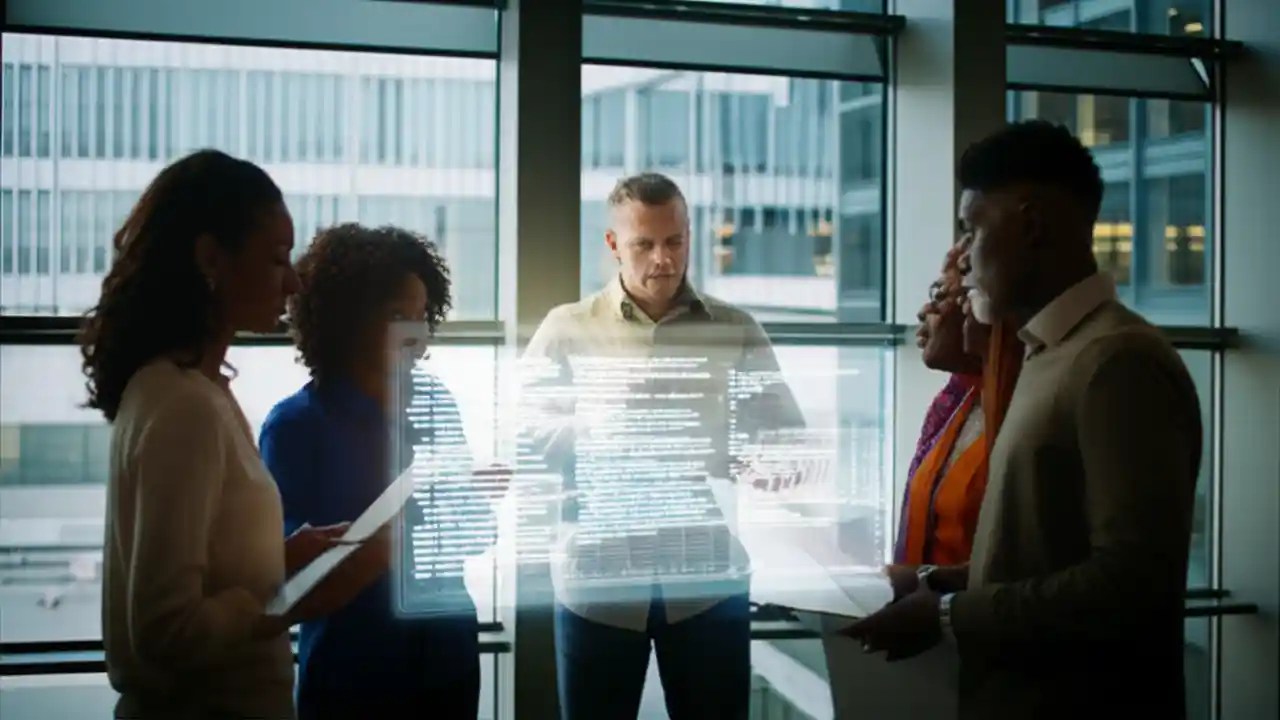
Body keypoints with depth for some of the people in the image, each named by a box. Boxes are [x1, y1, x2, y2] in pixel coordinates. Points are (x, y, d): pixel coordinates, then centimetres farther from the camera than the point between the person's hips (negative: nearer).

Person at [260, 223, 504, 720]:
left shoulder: (436, 404, 0)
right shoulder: (295, 424, -12)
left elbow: (472, 532, 7)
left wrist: (483, 498, -15)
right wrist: (401, 519, -26)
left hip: (449, 658, 4)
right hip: (352, 674, -4)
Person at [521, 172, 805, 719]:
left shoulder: (736, 331, 9)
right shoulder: (567, 329, 5)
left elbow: (785, 430, 5)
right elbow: (522, 430, -2)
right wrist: (591, 425, -21)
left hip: (708, 575, 1)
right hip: (598, 577, -1)